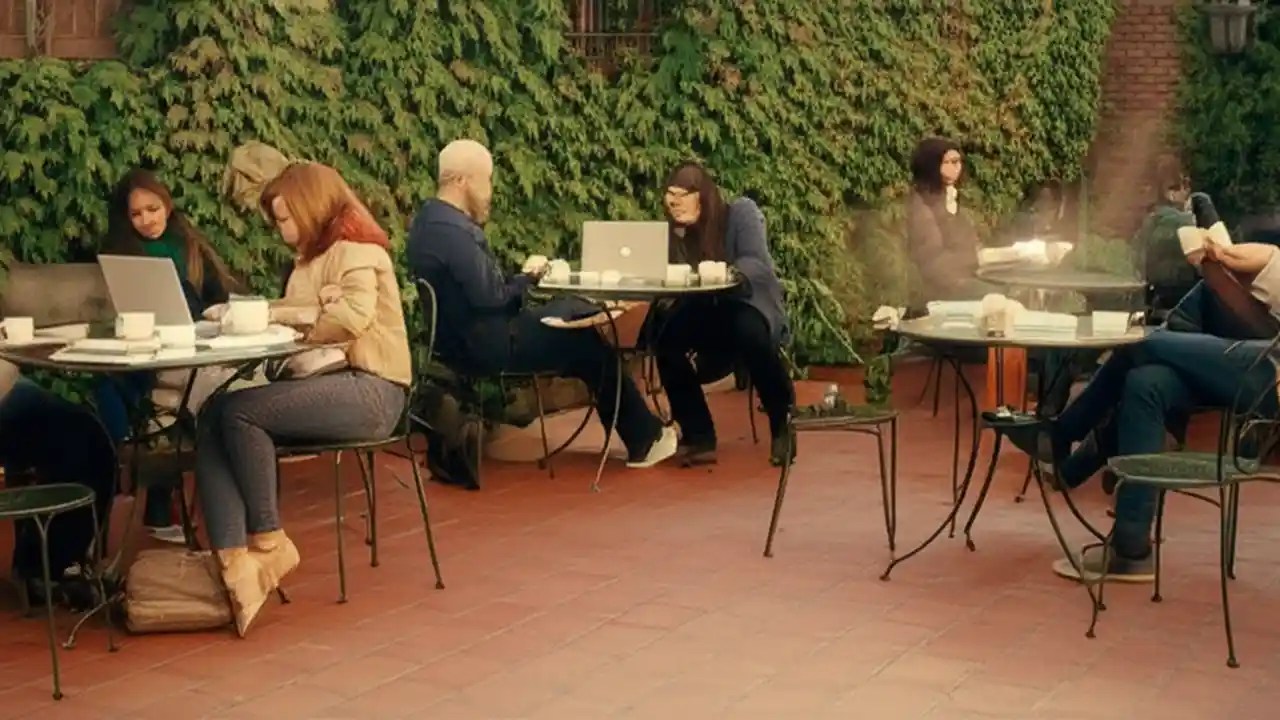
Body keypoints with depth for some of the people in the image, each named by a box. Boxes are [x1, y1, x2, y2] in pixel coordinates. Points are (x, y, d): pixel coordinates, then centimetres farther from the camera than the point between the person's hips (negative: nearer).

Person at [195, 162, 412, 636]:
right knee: (212, 417, -14)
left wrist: (279, 314, -14)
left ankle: (268, 542, -9)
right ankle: (235, 560, -29)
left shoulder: (355, 251, -5)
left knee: (241, 411, -25)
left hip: (369, 392, -9)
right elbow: (298, 320, 12)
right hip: (327, 386, 9)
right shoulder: (310, 258, 23)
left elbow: (353, 316, -23)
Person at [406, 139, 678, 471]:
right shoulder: (453, 230, -25)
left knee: (575, 319, 14)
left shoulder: (431, 219, 8)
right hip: (486, 345, -10)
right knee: (587, 341, 1)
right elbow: (490, 296, -26)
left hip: (466, 337, 10)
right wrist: (527, 278, -8)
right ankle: (644, 439, 16)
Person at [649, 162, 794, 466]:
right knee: (665, 333, -28)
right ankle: (698, 437, -17)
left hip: (748, 307, -4)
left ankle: (783, 424, -19)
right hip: (705, 318, 4)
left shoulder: (741, 212, -8)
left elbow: (756, 265, -24)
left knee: (749, 330, -39)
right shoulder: (671, 231, 4)